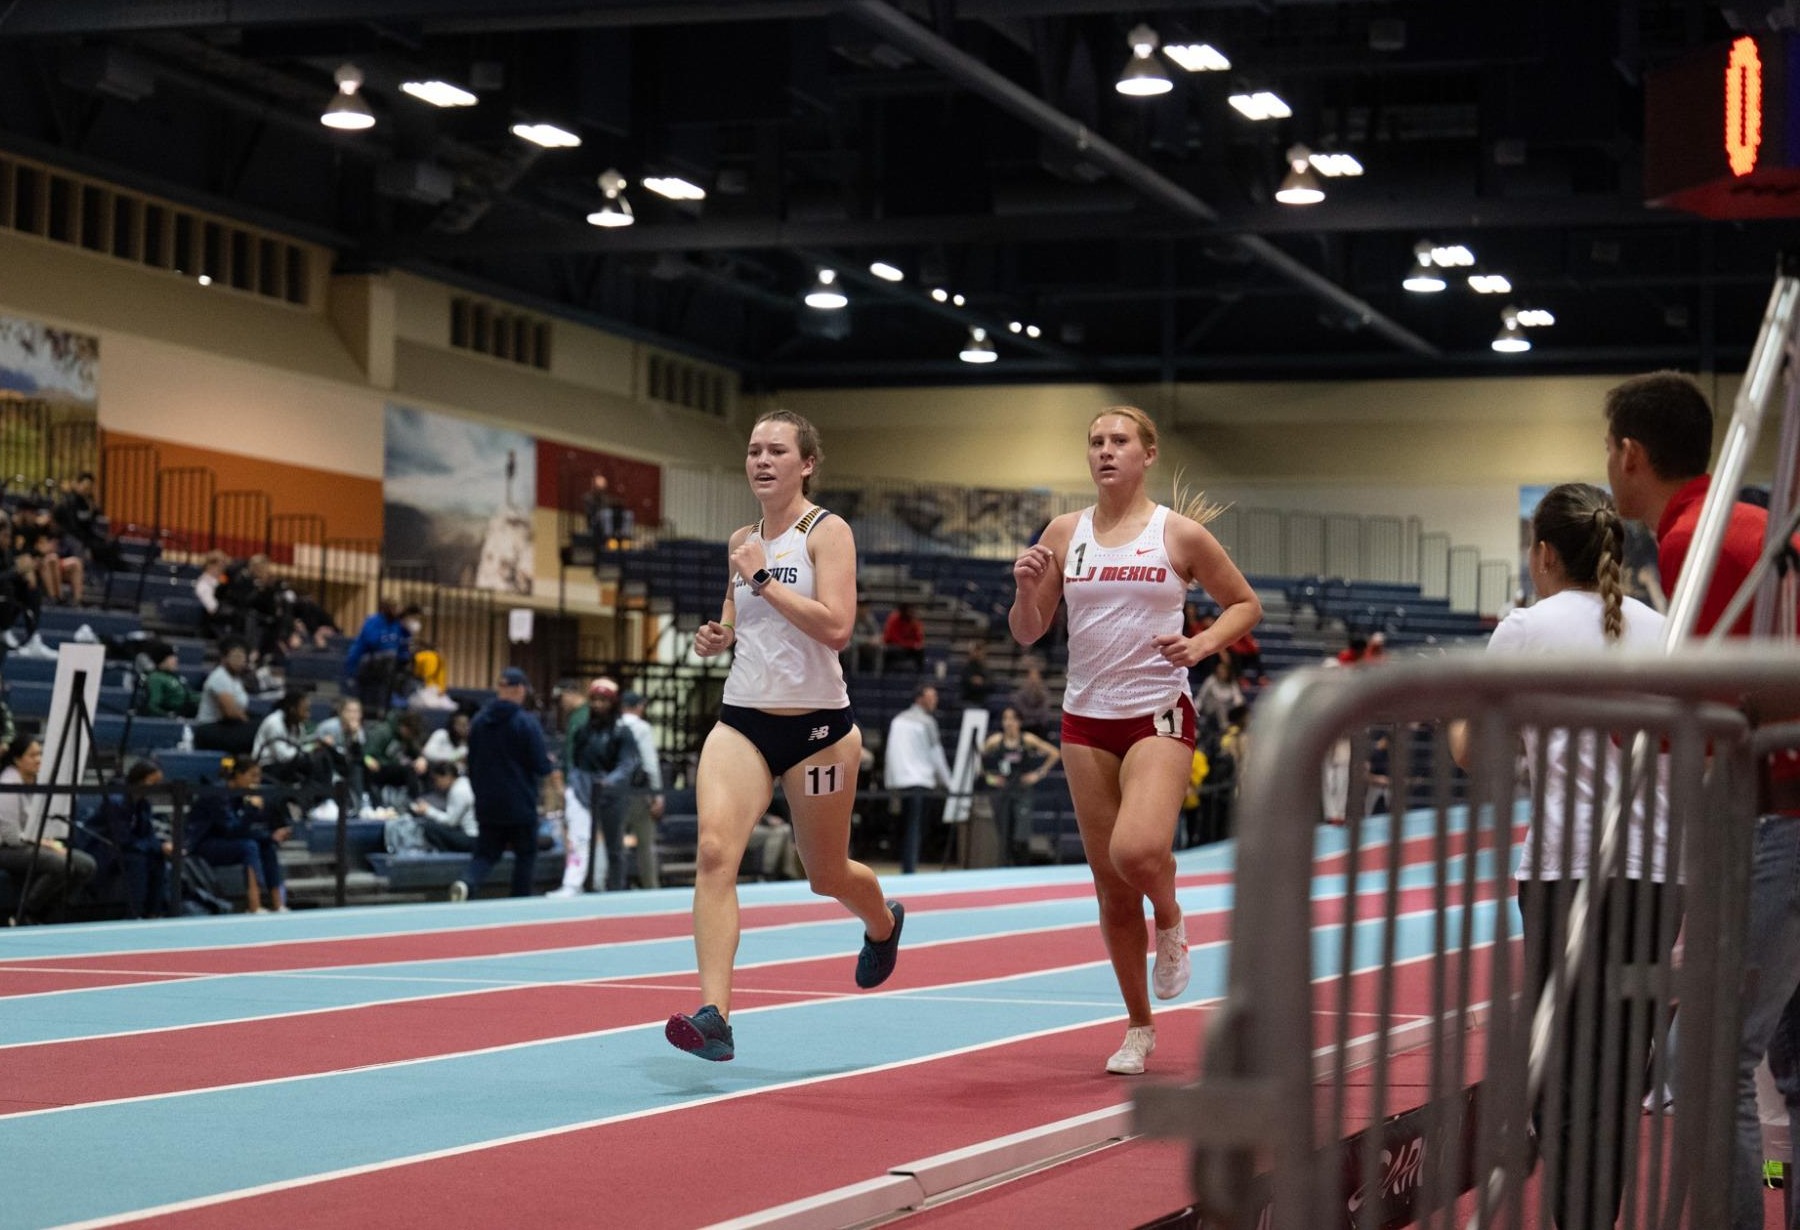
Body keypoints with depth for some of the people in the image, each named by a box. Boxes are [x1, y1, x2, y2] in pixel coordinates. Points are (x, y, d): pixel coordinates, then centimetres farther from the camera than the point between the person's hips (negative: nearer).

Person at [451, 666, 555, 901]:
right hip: (520, 806, -5)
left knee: (485, 853, 7)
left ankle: (466, 883, -21)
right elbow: (541, 766, -14)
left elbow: (472, 765, 12)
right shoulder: (526, 723, -13)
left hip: (487, 805, 5)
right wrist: (550, 765, 9)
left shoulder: (479, 721, 5)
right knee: (525, 855, 11)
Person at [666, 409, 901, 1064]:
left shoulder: (827, 532, -8)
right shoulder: (743, 540, 10)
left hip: (817, 726, -4)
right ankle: (714, 1014, -25)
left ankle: (883, 923, 49)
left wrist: (764, 578, -20)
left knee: (827, 874, 11)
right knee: (715, 849, -19)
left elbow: (836, 626, -21)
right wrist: (716, 635, 5)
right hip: (742, 720, 4)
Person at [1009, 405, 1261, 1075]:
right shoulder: (1066, 533, 5)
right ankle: (1139, 1027, 21)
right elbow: (1027, 632, 10)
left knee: (1137, 850, -28)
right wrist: (1026, 587, -11)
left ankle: (1170, 920, 8)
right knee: (1110, 887, 6)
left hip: (1159, 715, -3)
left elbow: (1245, 603, 8)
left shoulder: (1181, 533, -2)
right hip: (1086, 719, 3)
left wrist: (1202, 644, -9)